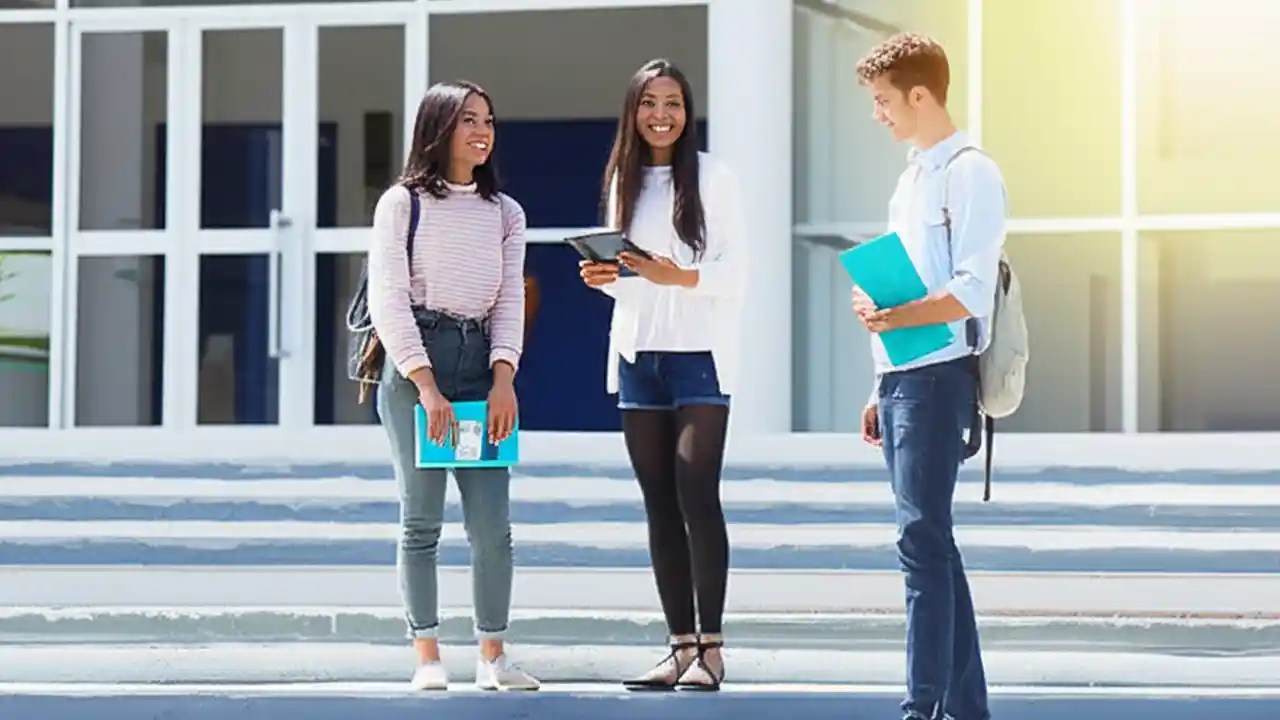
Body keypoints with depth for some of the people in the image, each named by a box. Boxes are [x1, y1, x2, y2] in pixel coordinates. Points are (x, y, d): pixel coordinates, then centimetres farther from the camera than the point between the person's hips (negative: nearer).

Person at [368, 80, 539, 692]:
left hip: (481, 366, 4)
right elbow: (388, 300, -6)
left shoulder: (505, 214, 15)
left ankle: (492, 655, 7)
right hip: (414, 365, -4)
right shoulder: (402, 203, 1)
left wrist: (504, 380, -7)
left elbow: (510, 301, 9)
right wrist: (425, 385, -14)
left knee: (493, 523, -2)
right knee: (421, 521, -2)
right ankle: (427, 657, 3)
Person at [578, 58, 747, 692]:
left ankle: (710, 646, -10)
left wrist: (681, 277, -23)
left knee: (696, 494, -13)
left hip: (699, 352, -5)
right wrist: (602, 277, -2)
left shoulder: (712, 179, -3)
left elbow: (736, 270, -7)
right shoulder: (622, 182, 13)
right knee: (659, 504, 5)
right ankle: (680, 646, 8)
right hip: (637, 352, 6)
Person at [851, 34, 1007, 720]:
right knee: (931, 542, 9)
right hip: (903, 379, 9)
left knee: (922, 538, -14)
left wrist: (892, 316, -28)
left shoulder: (970, 174, -9)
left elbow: (970, 293, -17)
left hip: (940, 377, -9)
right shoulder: (913, 177, 20)